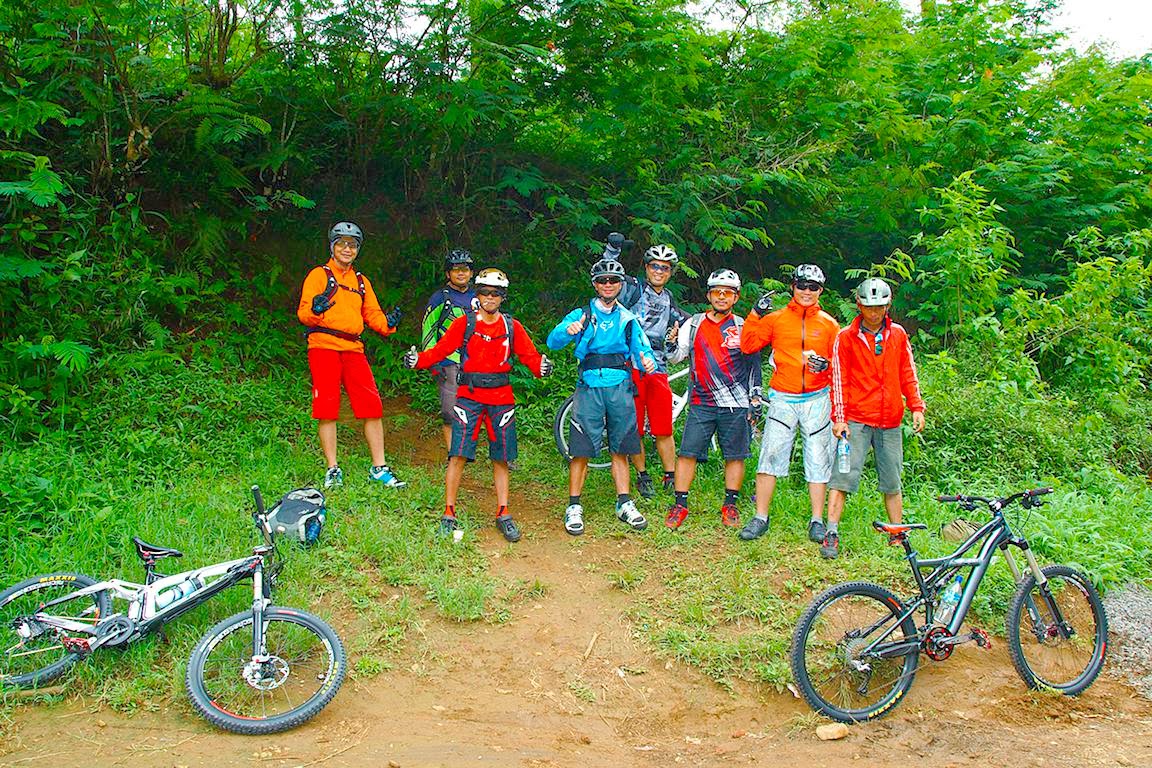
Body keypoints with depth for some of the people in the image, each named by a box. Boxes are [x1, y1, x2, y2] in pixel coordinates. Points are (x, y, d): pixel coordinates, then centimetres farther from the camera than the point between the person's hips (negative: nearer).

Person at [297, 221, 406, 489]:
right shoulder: (319, 275, 5)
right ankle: (332, 469, 6)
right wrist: (315, 310, -26)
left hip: (353, 349, 4)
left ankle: (379, 468, 4)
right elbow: (303, 313, -3)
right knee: (327, 409, -3)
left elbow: (372, 314, 19)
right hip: (323, 347, -4)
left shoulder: (361, 282, 21)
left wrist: (387, 323, -3)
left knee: (372, 407, -3)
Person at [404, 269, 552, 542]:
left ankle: (503, 515, 17)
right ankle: (449, 513, 3)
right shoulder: (464, 323, 2)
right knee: (458, 454, -8)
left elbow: (530, 355, 2)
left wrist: (541, 365, -19)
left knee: (501, 458, 7)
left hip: (501, 398, 2)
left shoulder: (512, 327, 6)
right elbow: (440, 349, -2)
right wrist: (418, 359, -20)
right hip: (469, 396, -2)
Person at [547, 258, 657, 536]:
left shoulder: (628, 319, 15)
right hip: (589, 387, -2)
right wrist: (568, 330, -27)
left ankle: (624, 503, 19)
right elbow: (553, 341, -5)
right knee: (581, 449, -4)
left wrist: (647, 361, -15)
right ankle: (574, 507, 5)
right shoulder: (581, 315, 7)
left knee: (619, 449, 8)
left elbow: (642, 349, 9)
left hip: (620, 388, 2)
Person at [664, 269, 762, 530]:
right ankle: (680, 505, 6)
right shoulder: (693, 324, 8)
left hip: (735, 404, 0)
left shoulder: (742, 327, 6)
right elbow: (675, 356, 8)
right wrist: (672, 342, -14)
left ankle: (730, 505, 19)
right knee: (687, 453, -4)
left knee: (735, 456, 5)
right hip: (701, 403, 1)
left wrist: (755, 399, 5)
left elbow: (754, 364, 10)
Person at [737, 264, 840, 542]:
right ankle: (760, 517, 3)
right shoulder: (776, 319, 5)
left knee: (818, 459, 5)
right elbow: (748, 345, -2)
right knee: (770, 455, -6)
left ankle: (817, 520, 15)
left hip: (817, 399, 1)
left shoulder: (829, 324, 8)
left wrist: (826, 365, -10)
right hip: (783, 398, -1)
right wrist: (756, 314, -11)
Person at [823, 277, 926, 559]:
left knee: (892, 483, 10)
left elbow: (908, 374, 13)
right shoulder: (846, 337, -1)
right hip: (856, 420, -3)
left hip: (890, 421, 3)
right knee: (843, 476, -8)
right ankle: (831, 534, -3)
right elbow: (839, 380, -3)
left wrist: (916, 407, 4)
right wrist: (838, 418, -8)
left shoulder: (898, 334, 9)